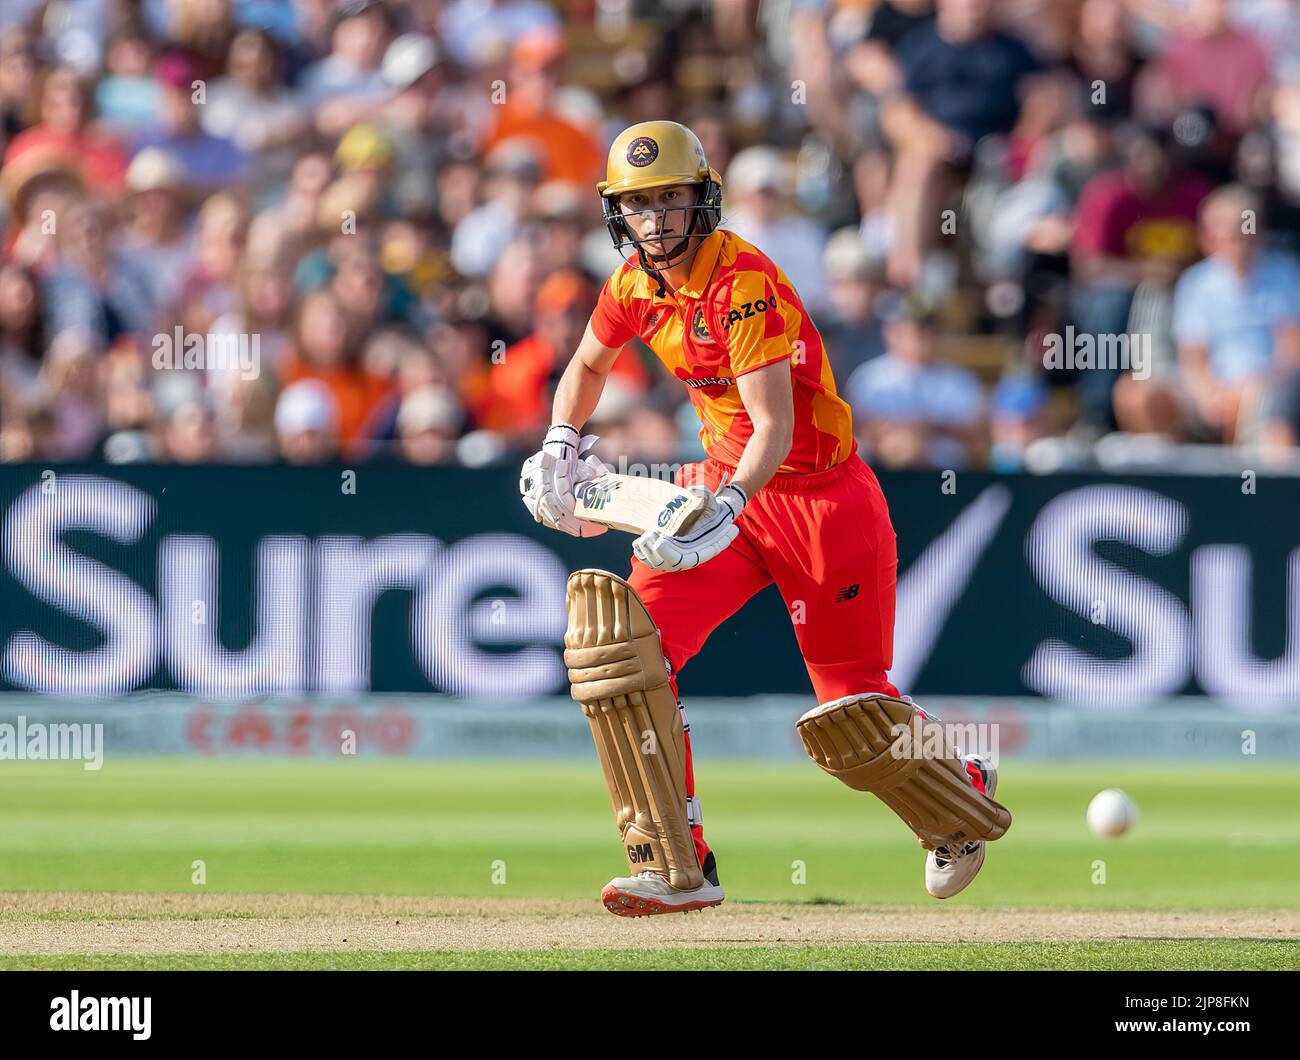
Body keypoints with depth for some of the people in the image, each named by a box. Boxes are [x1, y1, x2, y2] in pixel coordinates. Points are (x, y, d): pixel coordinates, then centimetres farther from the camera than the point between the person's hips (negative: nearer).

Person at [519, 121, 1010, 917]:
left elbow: (774, 426, -30)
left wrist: (726, 509, -44)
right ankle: (676, 865, -12)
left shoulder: (744, 284, -23)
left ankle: (963, 796, 33)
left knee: (850, 703, -2)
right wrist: (561, 447, 7)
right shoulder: (635, 287, 1)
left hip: (820, 496, -7)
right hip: (724, 485, 7)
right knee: (622, 638, -14)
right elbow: (588, 366, 23)